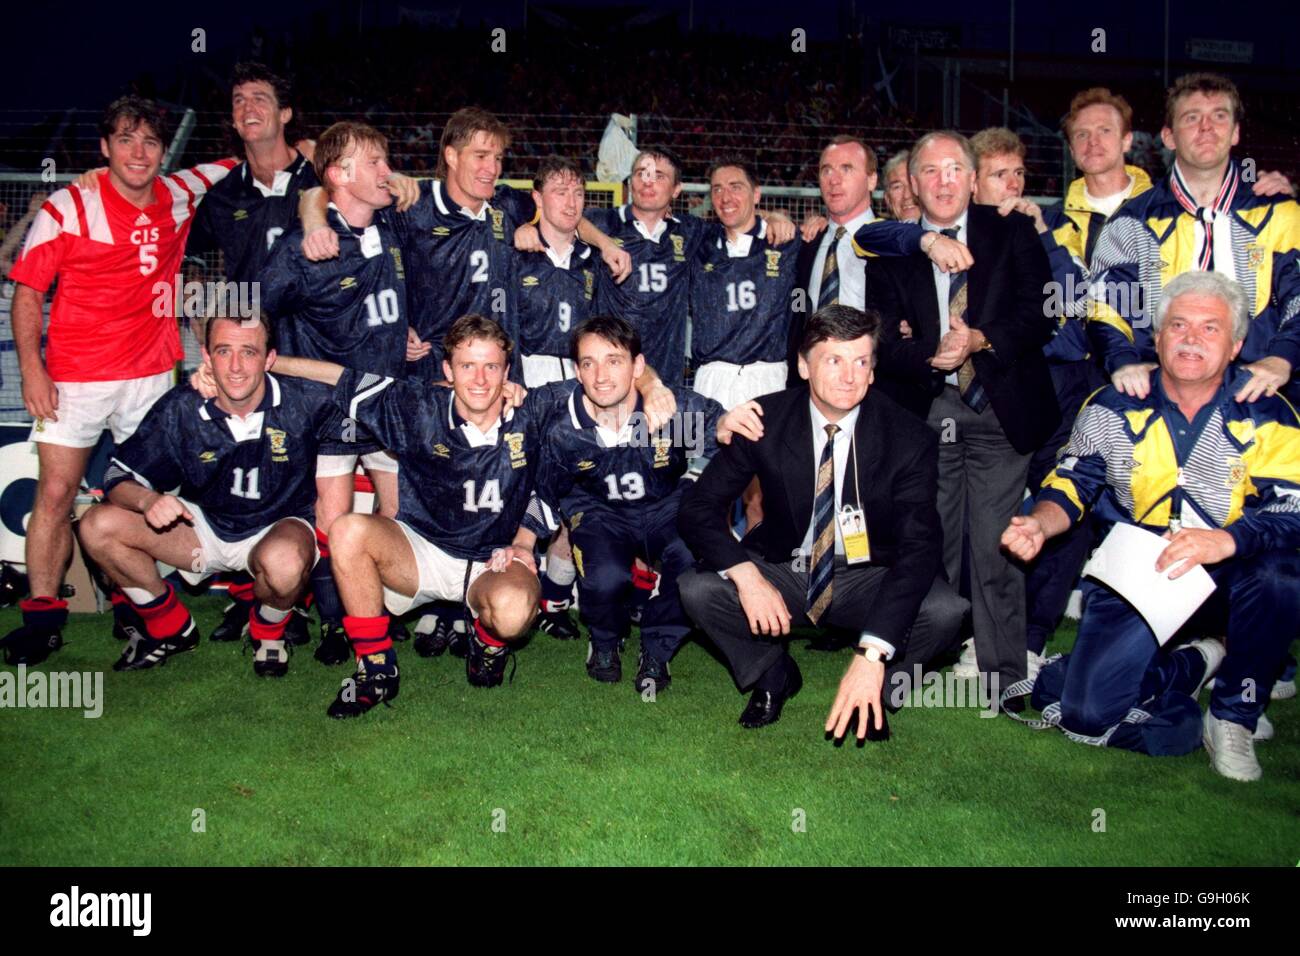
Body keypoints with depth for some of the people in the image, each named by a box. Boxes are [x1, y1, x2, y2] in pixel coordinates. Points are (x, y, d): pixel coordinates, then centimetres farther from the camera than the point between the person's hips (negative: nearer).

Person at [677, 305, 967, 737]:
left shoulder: (910, 439, -16)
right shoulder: (765, 420, -13)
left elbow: (919, 547, -25)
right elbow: (697, 506, -11)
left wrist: (872, 655, -38)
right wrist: (745, 574, -32)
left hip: (867, 580, -1)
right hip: (782, 573, 1)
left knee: (944, 611, -30)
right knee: (697, 589, -25)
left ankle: (875, 688, 3)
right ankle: (774, 674, 5)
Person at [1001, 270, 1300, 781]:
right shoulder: (1113, 409, 2)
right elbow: (1070, 484, 7)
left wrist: (1226, 540, -34)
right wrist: (1038, 524, -15)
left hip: (1224, 582, 0)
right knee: (1088, 711, -18)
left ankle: (1234, 715, -9)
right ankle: (1190, 666, 16)